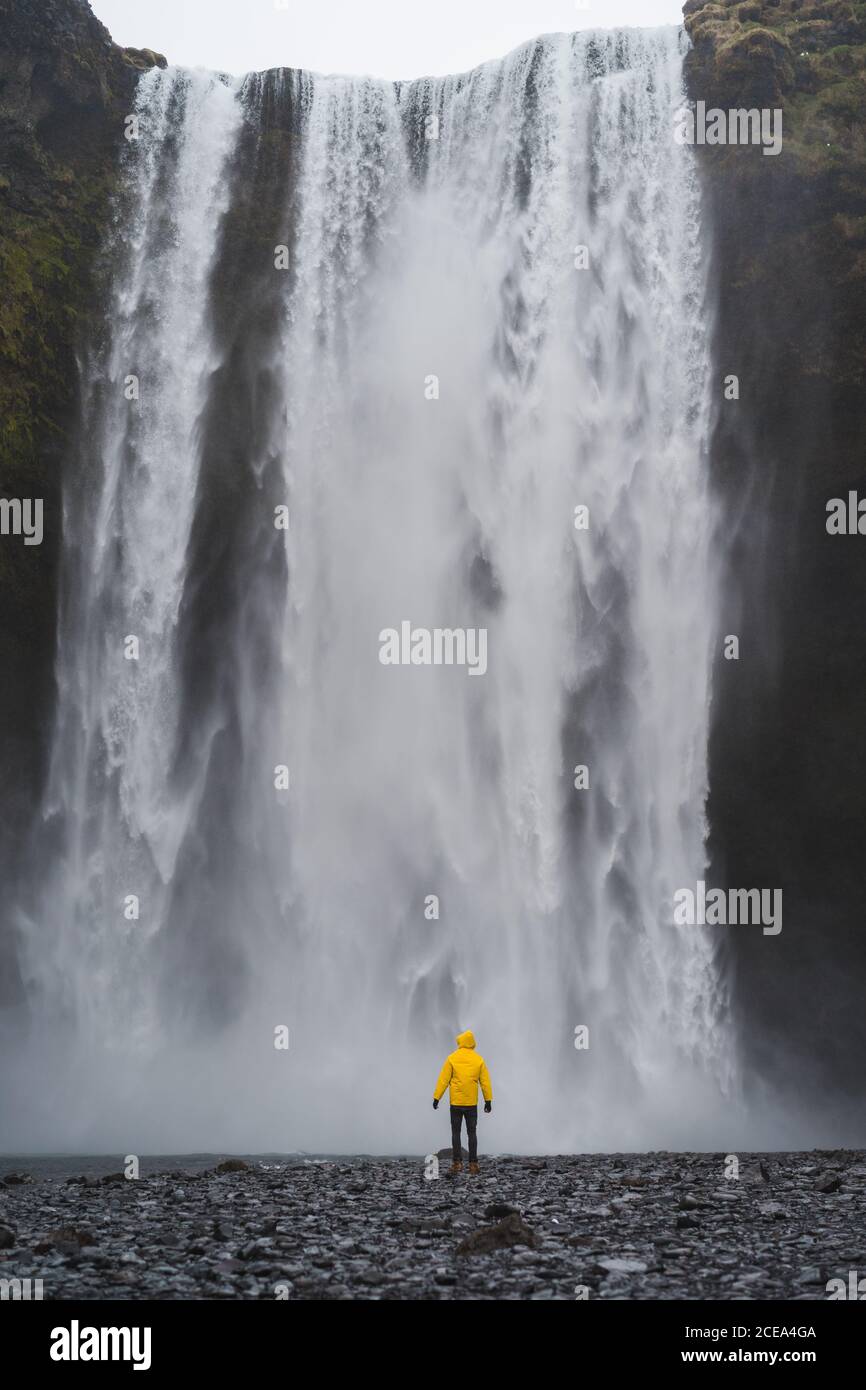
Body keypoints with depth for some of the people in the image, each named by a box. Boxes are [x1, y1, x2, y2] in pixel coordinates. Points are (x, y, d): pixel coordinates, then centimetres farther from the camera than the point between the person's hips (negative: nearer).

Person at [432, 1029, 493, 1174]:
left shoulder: (452, 1058, -5)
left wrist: (436, 1098, -1)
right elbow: (485, 1082, 1)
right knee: (472, 1133, 7)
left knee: (456, 1133, 6)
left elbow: (443, 1080, -6)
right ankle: (473, 1164, 3)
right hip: (472, 1103, 1)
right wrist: (488, 1101, 8)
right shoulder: (479, 1060, 0)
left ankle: (457, 1163, 1)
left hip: (456, 1102, -1)